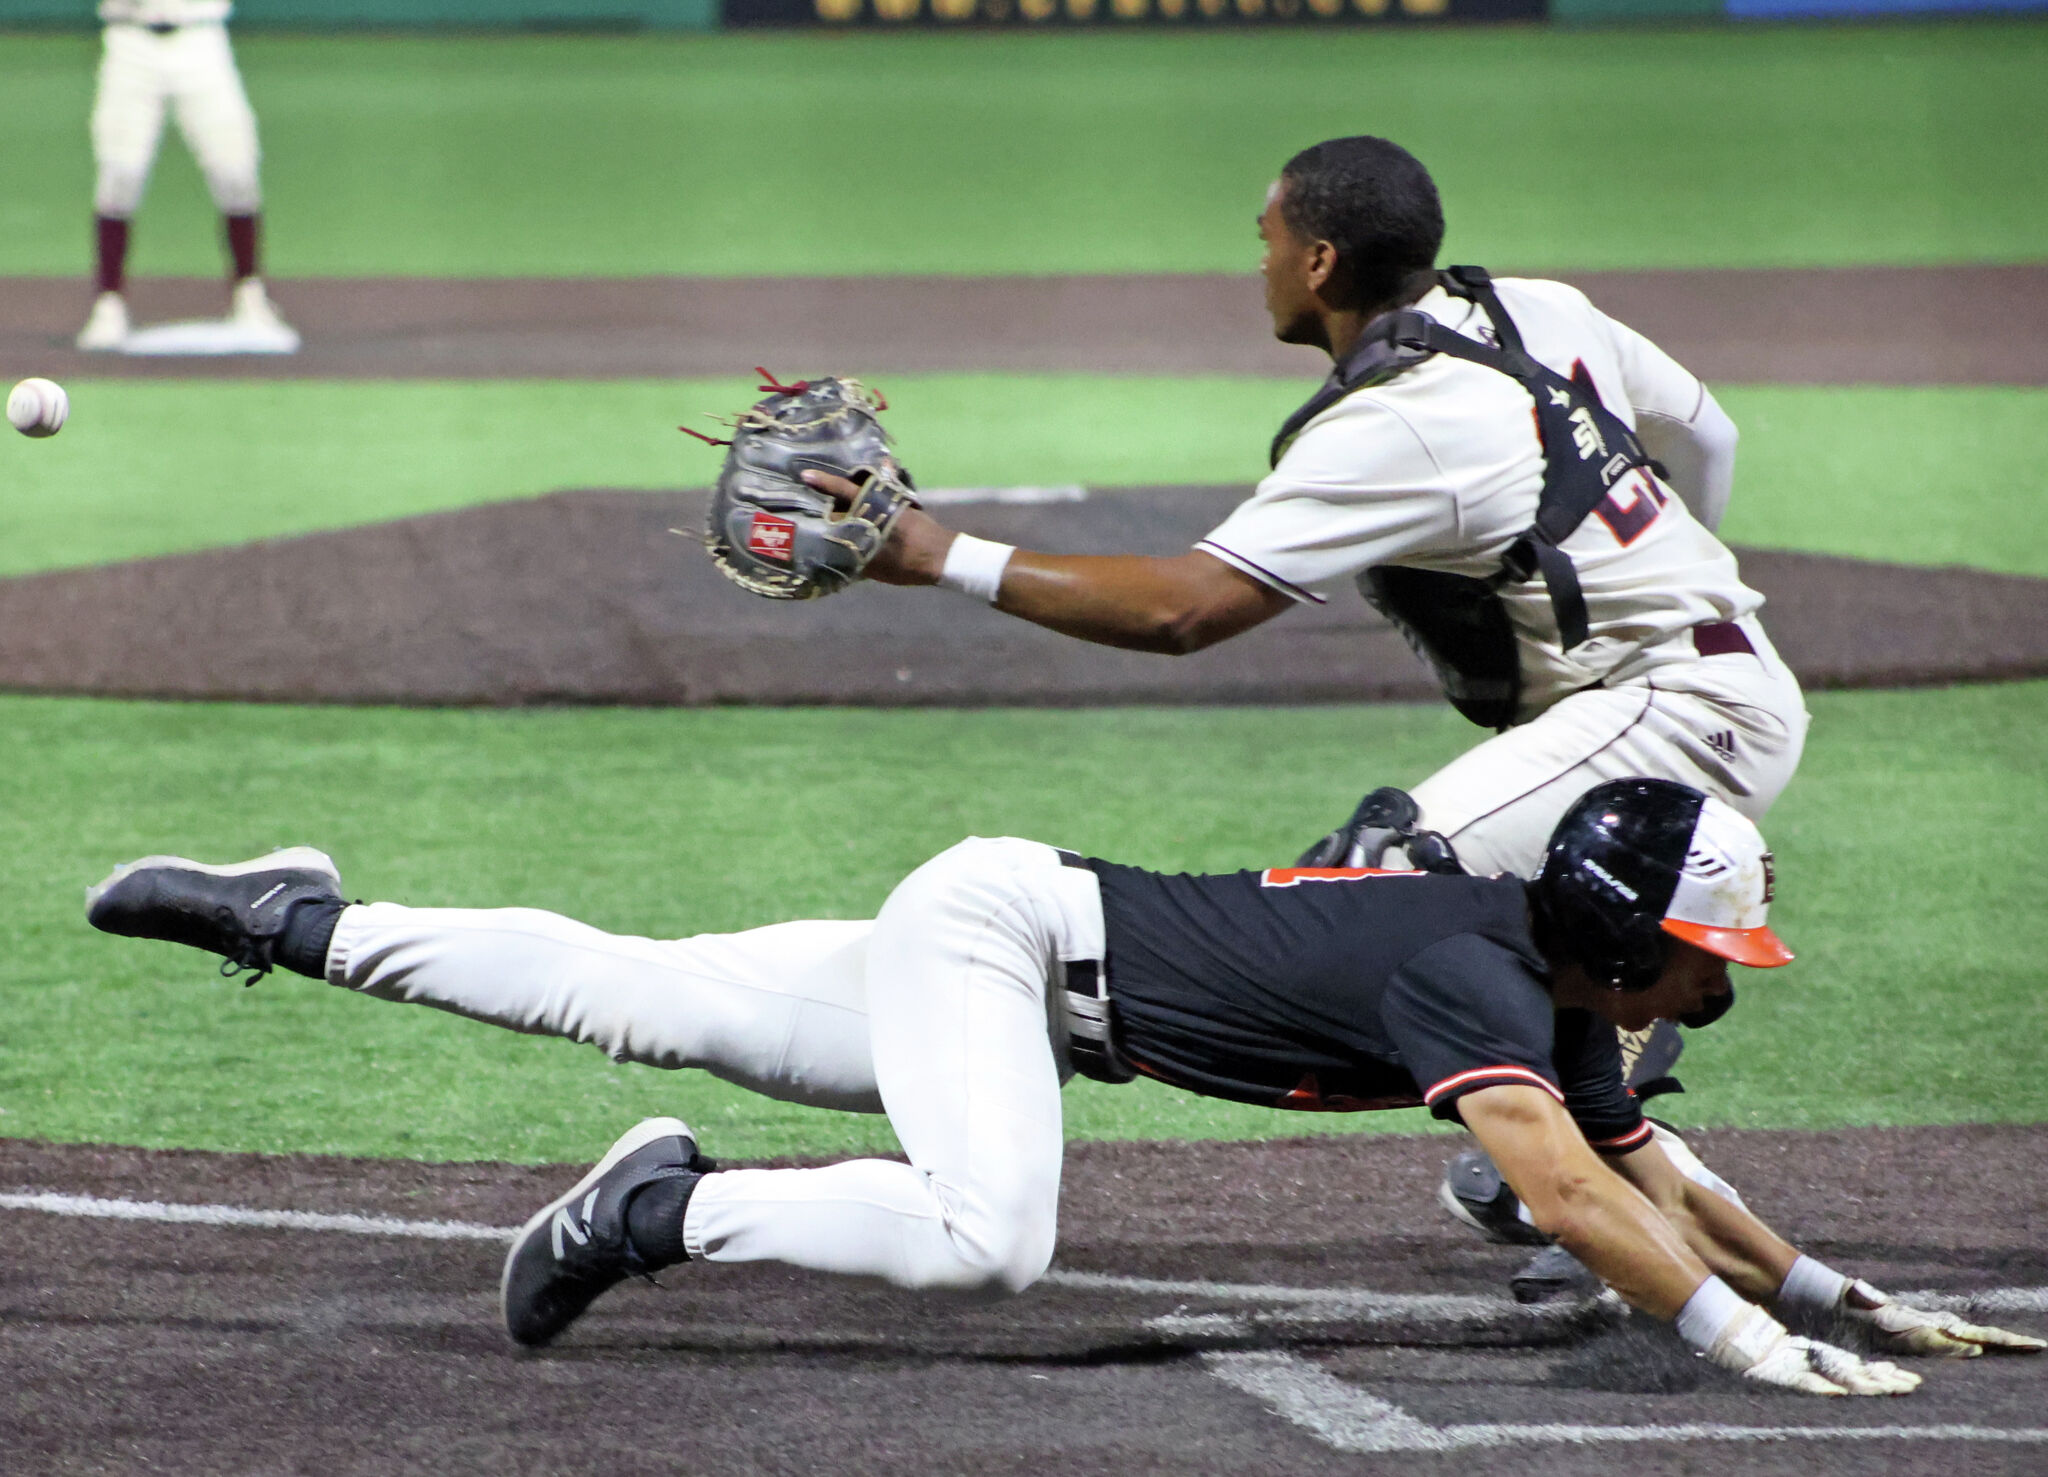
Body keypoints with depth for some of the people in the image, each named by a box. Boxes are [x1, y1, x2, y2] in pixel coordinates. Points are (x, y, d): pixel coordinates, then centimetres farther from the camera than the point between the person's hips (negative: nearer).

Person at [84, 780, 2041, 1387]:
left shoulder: (1558, 999, 0)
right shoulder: (1472, 974, -26)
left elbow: (1646, 1178, 10)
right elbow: (1562, 1194, -38)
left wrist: (1834, 1288, 2)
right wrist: (1757, 1346, -40)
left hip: (1002, 928, 9)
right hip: (990, 928, -9)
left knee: (628, 995, 17)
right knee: (984, 1233, -35)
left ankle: (302, 920, 28)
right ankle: (668, 1208, -19)